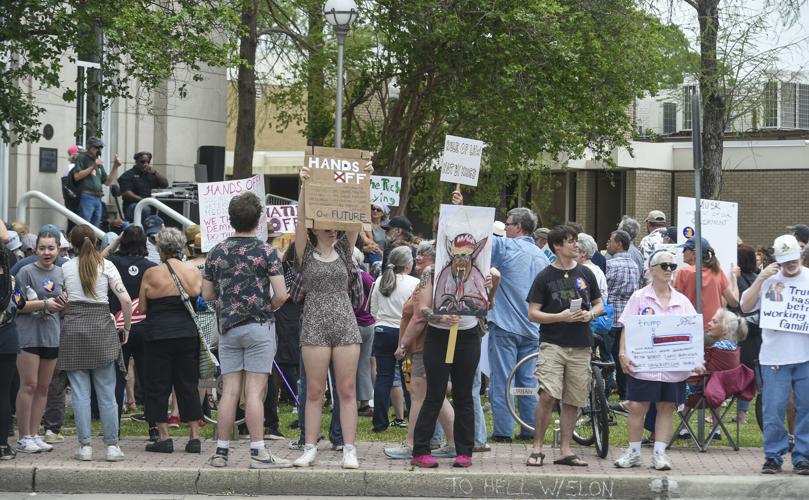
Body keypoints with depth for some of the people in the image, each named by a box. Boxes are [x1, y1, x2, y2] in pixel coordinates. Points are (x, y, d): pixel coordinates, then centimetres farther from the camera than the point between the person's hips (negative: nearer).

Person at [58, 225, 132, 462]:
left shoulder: (66, 267, 6)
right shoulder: (106, 265, 2)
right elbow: (126, 300, -4)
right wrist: (126, 328, 6)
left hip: (73, 326, 0)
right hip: (101, 326, 0)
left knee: (80, 392, 3)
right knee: (106, 392, 5)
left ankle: (85, 445, 1)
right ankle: (112, 445, 4)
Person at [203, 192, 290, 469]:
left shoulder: (217, 252, 5)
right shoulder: (266, 251, -8)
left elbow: (207, 294, 10)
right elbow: (281, 294, -12)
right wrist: (268, 307, 7)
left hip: (228, 327, 4)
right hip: (259, 326, -4)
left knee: (229, 391, 6)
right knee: (255, 391, -5)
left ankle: (221, 450, 8)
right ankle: (258, 452, -5)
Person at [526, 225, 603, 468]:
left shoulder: (585, 273, 11)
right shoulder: (545, 277, 0)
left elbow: (599, 304, 19)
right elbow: (533, 313, -2)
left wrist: (590, 314, -4)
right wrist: (561, 317, -15)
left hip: (580, 346, 4)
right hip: (552, 344, -4)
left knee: (573, 401, 5)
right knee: (548, 396, -15)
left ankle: (565, 451, 12)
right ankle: (537, 448, -4)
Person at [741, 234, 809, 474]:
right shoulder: (769, 279, 6)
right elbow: (746, 307, -1)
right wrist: (760, 279, -10)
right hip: (775, 355, -1)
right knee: (773, 409, -2)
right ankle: (773, 456, 9)